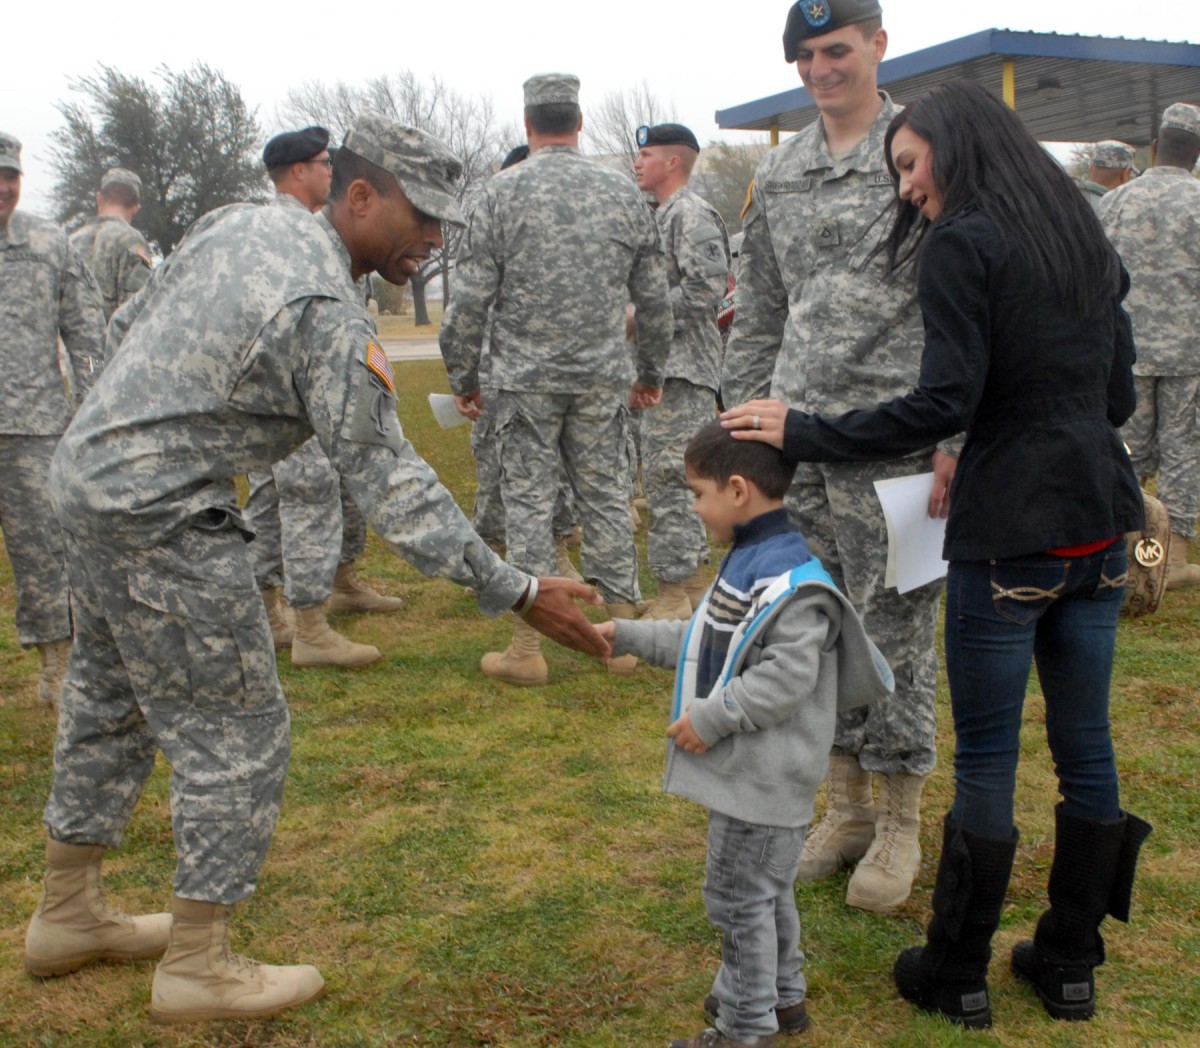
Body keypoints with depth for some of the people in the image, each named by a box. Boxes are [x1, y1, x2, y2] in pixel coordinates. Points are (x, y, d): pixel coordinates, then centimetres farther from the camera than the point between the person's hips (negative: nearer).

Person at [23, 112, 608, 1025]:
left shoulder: (242, 220, 5)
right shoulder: (327, 312, -22)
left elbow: (131, 323, 14)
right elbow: (388, 477, -23)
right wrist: (515, 592, -21)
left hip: (88, 469, 10)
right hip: (162, 519, -10)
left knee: (110, 701, 22)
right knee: (237, 732, 0)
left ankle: (68, 916, 38)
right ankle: (197, 967, 13)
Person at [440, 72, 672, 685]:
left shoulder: (502, 193, -4)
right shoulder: (622, 192, 5)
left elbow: (471, 298, -5)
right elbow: (654, 297, 8)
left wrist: (462, 376, 6)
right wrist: (649, 371, 20)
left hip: (525, 376, -2)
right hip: (603, 378, 3)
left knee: (528, 501, 3)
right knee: (607, 496, 9)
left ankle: (527, 647, 6)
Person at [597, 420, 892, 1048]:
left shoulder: (789, 579, -24)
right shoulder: (748, 560, 10)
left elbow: (787, 676, -29)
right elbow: (708, 642, 19)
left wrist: (711, 719, -24)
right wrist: (629, 636, 20)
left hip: (763, 776, -10)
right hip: (745, 766, 10)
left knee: (740, 894, 3)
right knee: (764, 887, 23)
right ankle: (782, 996, 41)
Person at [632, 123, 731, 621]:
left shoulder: (693, 215, -11)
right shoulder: (665, 215, 21)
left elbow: (707, 288, -21)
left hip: (682, 370, -11)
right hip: (664, 368, 11)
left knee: (668, 477, -10)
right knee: (679, 477, 14)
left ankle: (674, 596, -5)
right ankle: (693, 581, 23)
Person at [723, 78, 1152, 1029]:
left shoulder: (963, 244, -10)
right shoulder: (1087, 239, 14)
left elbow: (945, 403, -18)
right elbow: (1118, 395, 17)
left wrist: (806, 435, -12)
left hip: (1009, 532, -8)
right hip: (1101, 522, 8)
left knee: (986, 756, 2)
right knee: (1085, 744, 13)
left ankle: (957, 977, 16)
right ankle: (1071, 966, 26)